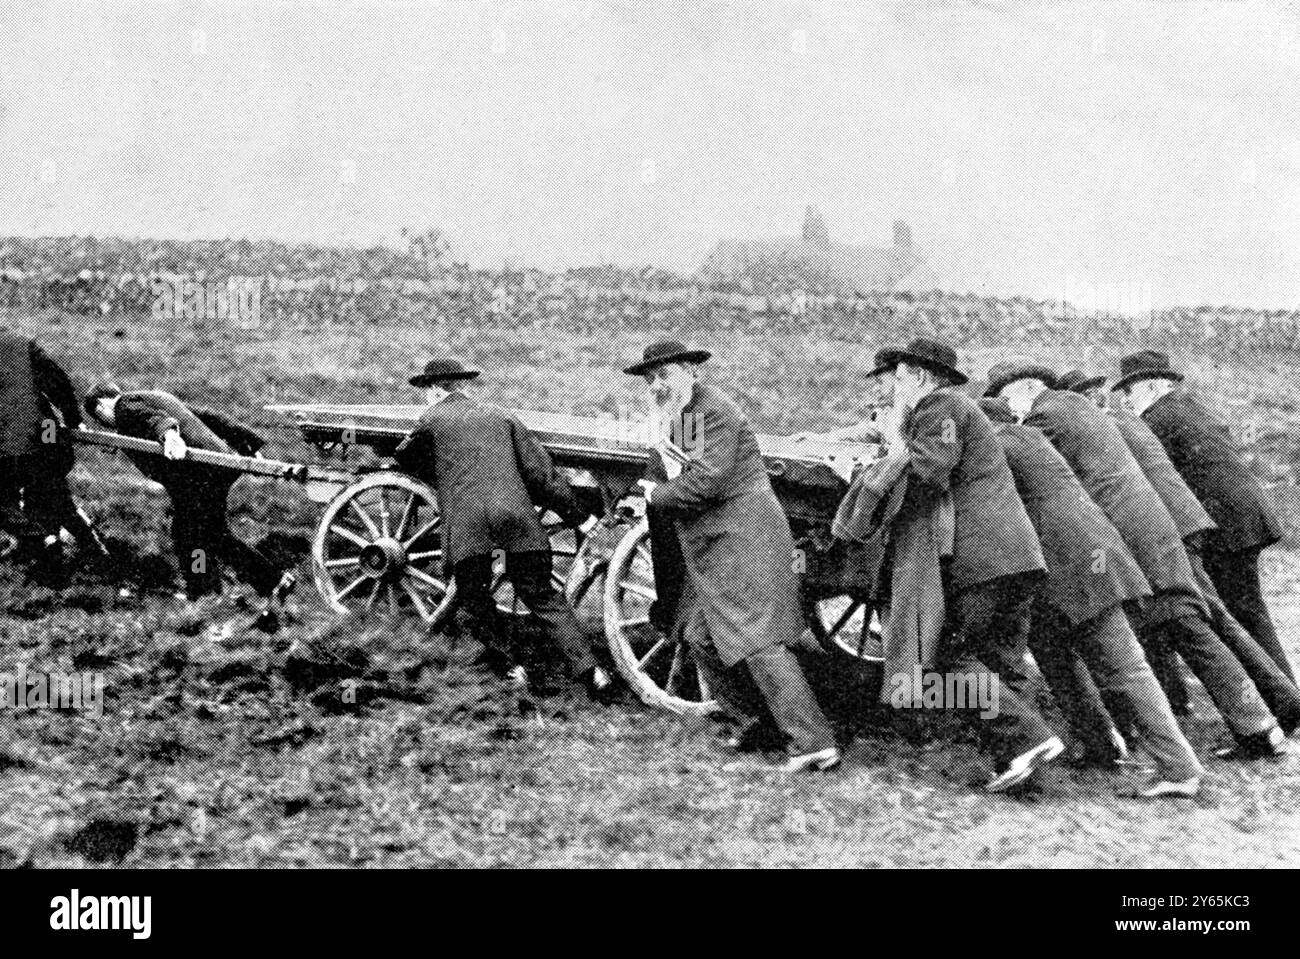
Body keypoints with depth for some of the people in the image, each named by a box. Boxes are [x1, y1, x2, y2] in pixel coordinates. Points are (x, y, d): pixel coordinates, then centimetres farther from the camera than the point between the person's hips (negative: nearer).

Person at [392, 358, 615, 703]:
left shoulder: (433, 420, 12)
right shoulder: (500, 417, 21)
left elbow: (405, 458, 29)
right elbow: (540, 468, 17)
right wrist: (578, 516, 21)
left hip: (466, 521, -3)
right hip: (516, 516, 4)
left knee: (475, 598, 16)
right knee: (542, 596, 8)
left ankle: (510, 665, 17)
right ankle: (590, 670, -1)